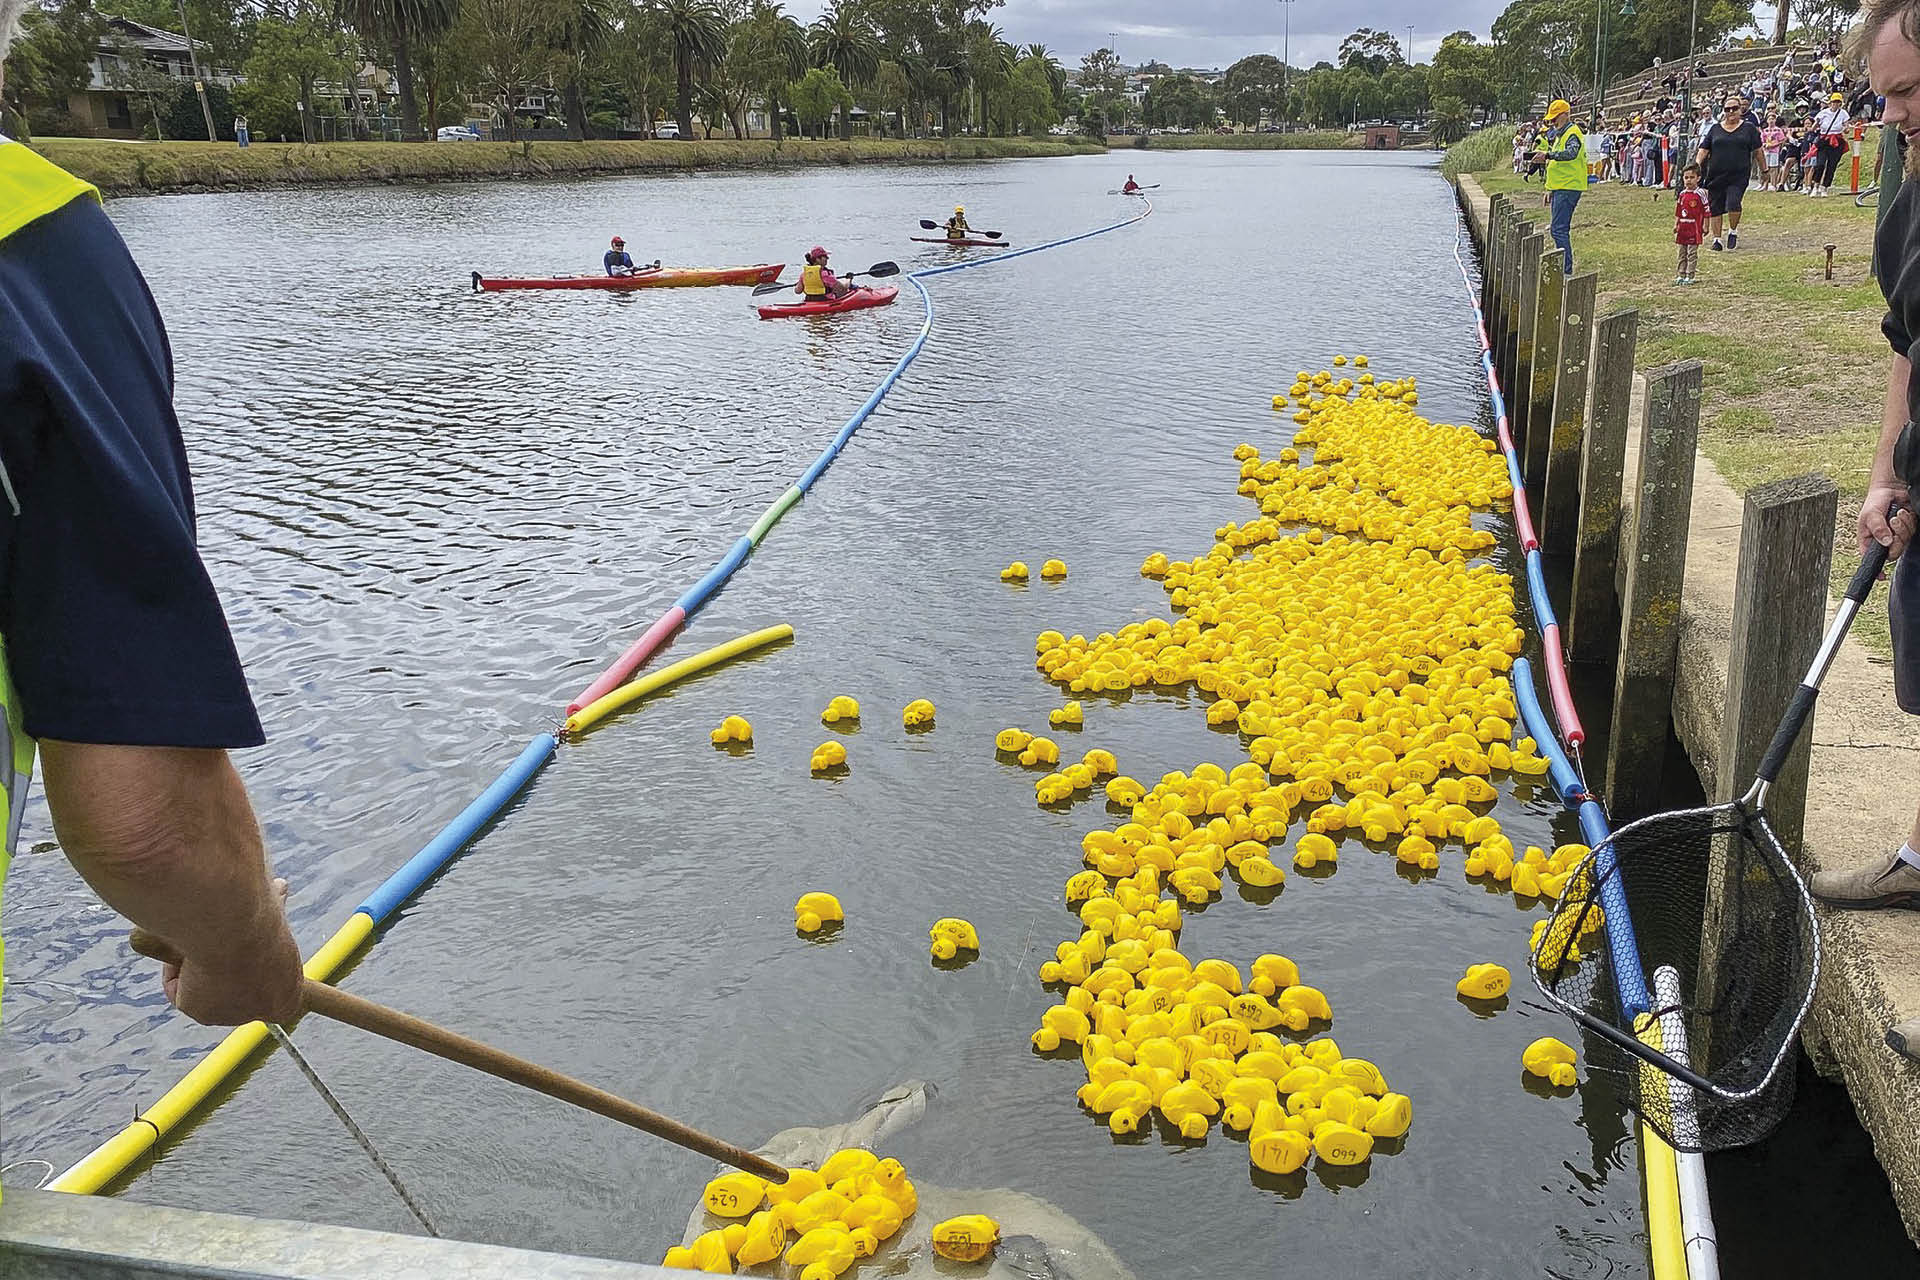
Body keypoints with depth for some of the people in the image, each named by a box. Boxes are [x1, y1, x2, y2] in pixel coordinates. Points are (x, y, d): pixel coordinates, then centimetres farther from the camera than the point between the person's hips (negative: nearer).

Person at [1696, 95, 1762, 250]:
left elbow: (1757, 150, 10)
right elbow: (1704, 149, 7)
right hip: (1716, 175, 2)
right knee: (1715, 207, 4)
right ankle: (1717, 239, 17)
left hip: (1739, 175, -2)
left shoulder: (1748, 128, 7)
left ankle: (1733, 232, 6)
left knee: (1733, 203, -18)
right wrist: (1697, 164, -9)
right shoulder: (1715, 128, 10)